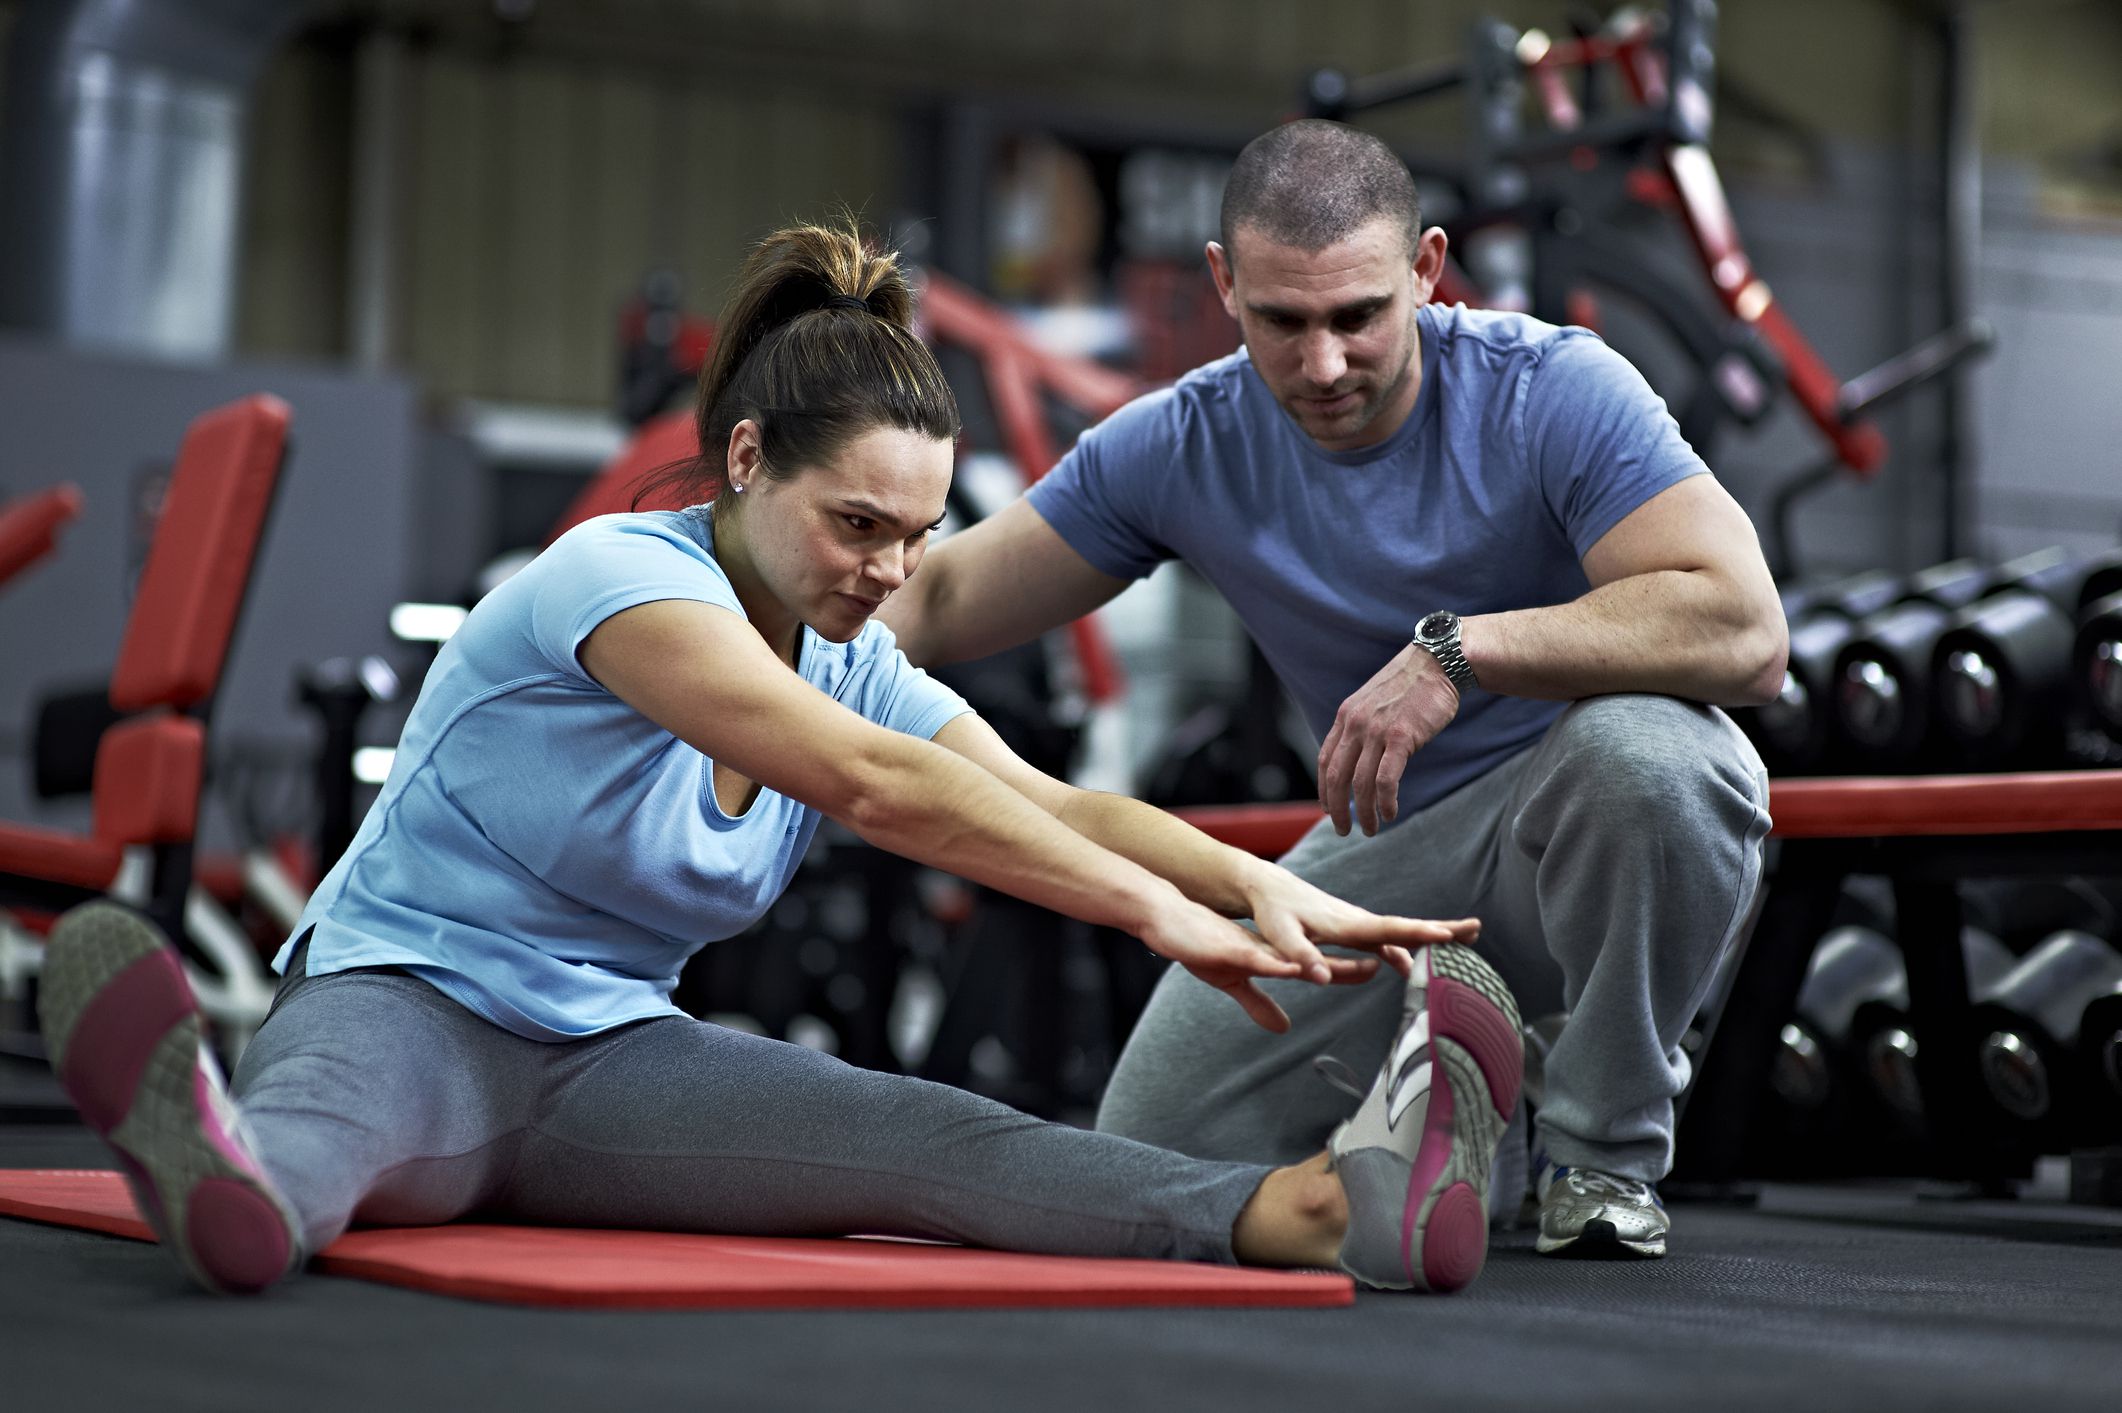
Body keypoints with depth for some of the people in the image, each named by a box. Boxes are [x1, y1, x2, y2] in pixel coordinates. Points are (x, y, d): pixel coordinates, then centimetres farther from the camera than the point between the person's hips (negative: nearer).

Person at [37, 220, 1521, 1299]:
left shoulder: (857, 666, 7)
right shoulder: (619, 574, -18)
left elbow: (1049, 801, -5)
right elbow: (870, 783, -29)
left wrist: (1259, 884, -25)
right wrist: (1156, 912, -32)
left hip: (611, 1059, 4)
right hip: (408, 998, -4)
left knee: (923, 1136, -26)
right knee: (337, 1084, -45)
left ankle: (1311, 1208, -50)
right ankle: (238, 1177, -83)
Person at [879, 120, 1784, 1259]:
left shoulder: (1552, 391, -21)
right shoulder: (1188, 445, -9)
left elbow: (1742, 628, -35)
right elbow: (939, 601, 0)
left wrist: (1459, 648, -40)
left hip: (1586, 826, -4)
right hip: (1399, 850, 4)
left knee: (1642, 751, -40)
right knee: (1154, 1150, -7)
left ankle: (1604, 1153, -15)